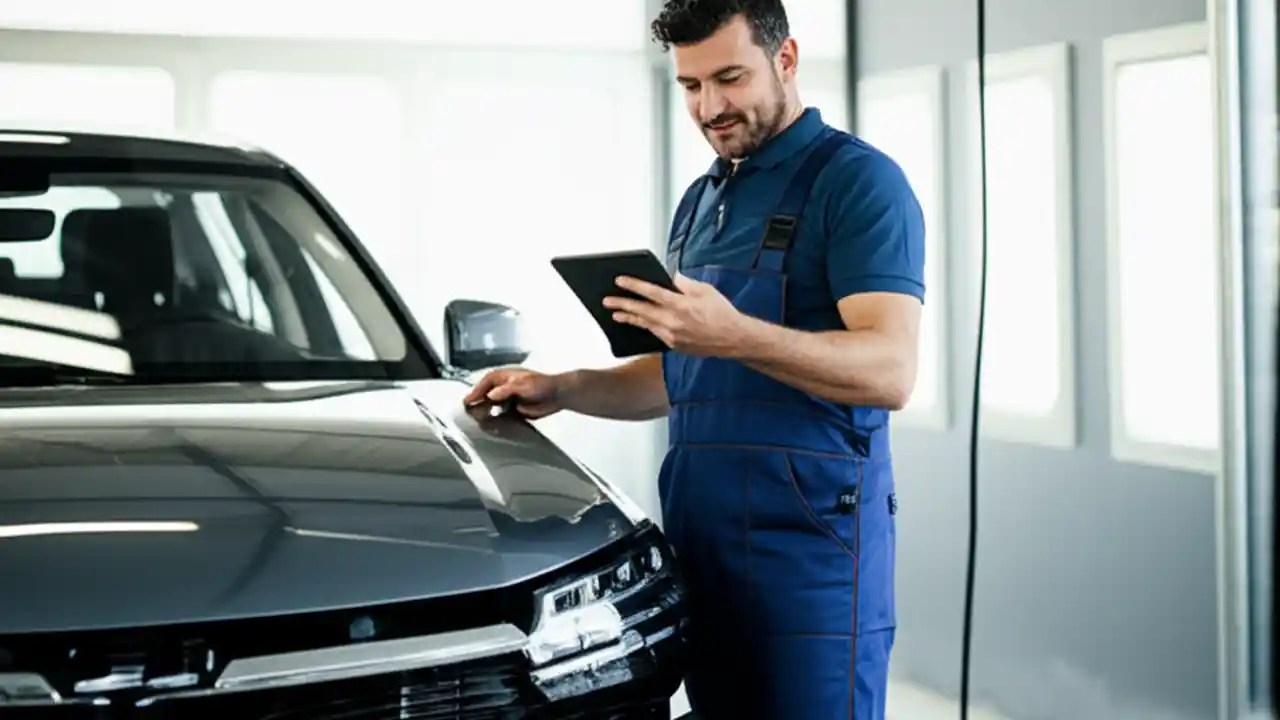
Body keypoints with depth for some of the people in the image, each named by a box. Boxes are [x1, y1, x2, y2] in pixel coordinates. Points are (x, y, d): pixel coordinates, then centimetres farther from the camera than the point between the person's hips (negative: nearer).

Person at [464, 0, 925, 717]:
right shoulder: (702, 198, 20)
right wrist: (562, 390, 11)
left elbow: (890, 371, -18)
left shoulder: (856, 179, -7)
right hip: (700, 534, 8)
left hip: (809, 545, -7)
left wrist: (735, 335, -29)